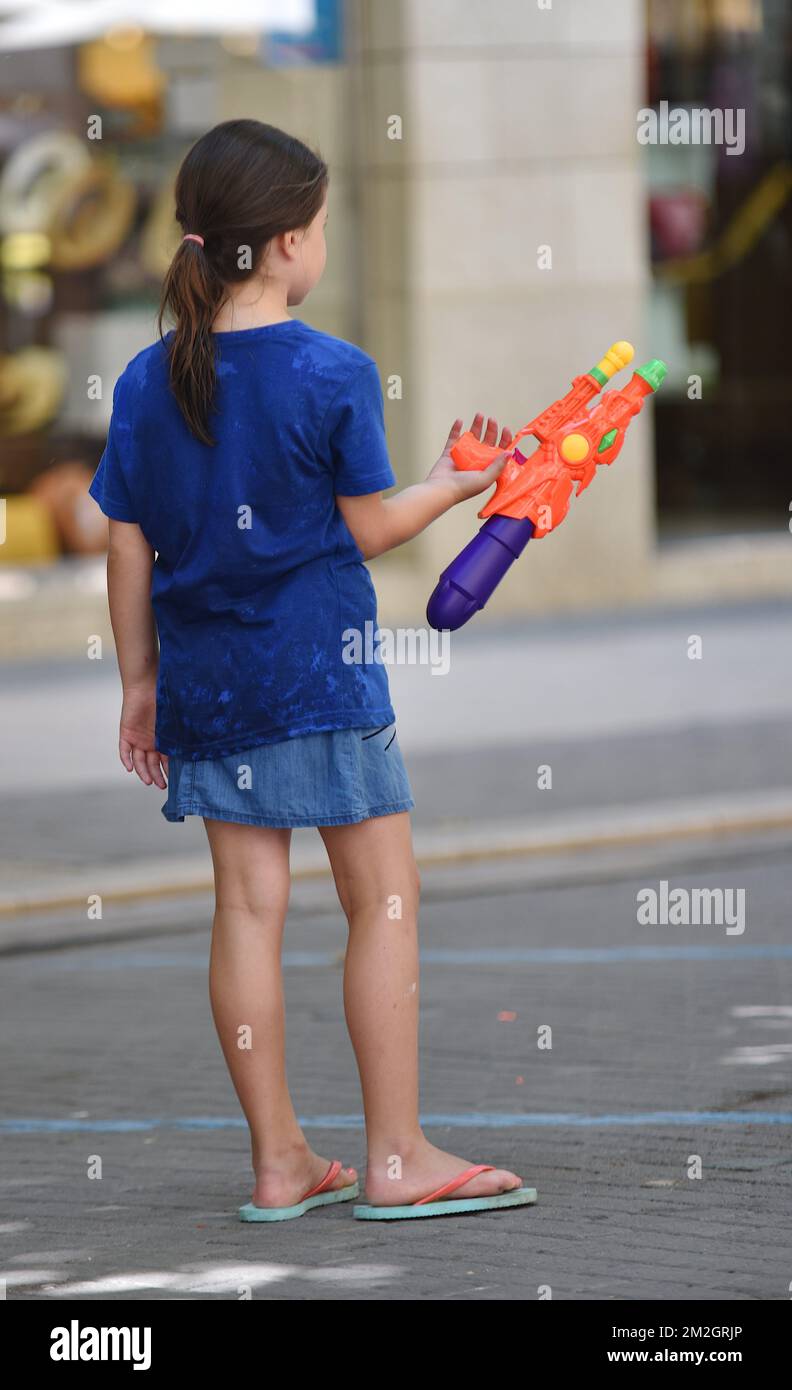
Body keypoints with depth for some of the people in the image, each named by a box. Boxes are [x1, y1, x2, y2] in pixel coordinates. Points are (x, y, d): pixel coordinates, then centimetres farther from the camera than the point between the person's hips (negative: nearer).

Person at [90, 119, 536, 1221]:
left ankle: (278, 1161, 12)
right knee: (385, 896, 4)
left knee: (249, 905, 8)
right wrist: (453, 485, 13)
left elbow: (128, 548, 5)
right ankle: (395, 1157, 5)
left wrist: (141, 682, 14)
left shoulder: (149, 381, 2)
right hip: (320, 672, -5)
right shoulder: (334, 374, -12)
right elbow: (367, 530, -5)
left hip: (204, 677, 5)